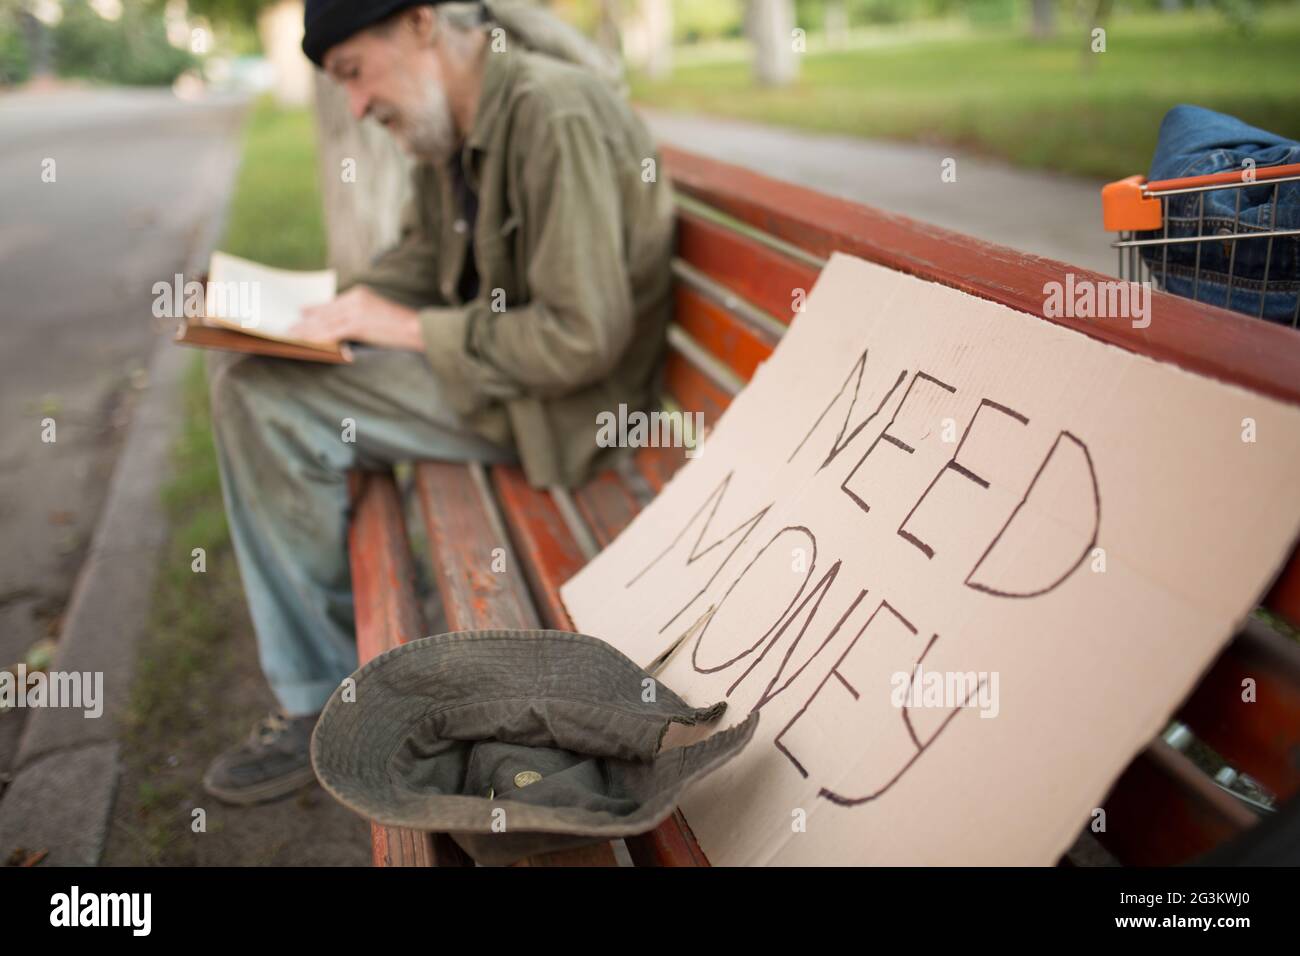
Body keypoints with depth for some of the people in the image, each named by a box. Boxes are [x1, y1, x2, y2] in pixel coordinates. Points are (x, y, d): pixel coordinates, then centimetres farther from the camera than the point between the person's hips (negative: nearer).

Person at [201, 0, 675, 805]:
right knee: (243, 376, 8)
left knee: (271, 406, -21)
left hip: (558, 401, -10)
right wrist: (345, 309, 2)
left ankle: (331, 701, -3)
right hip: (482, 350, 10)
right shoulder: (451, 125, 7)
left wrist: (411, 329, -18)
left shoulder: (556, 114, -22)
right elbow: (423, 254, 21)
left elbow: (581, 338, -27)